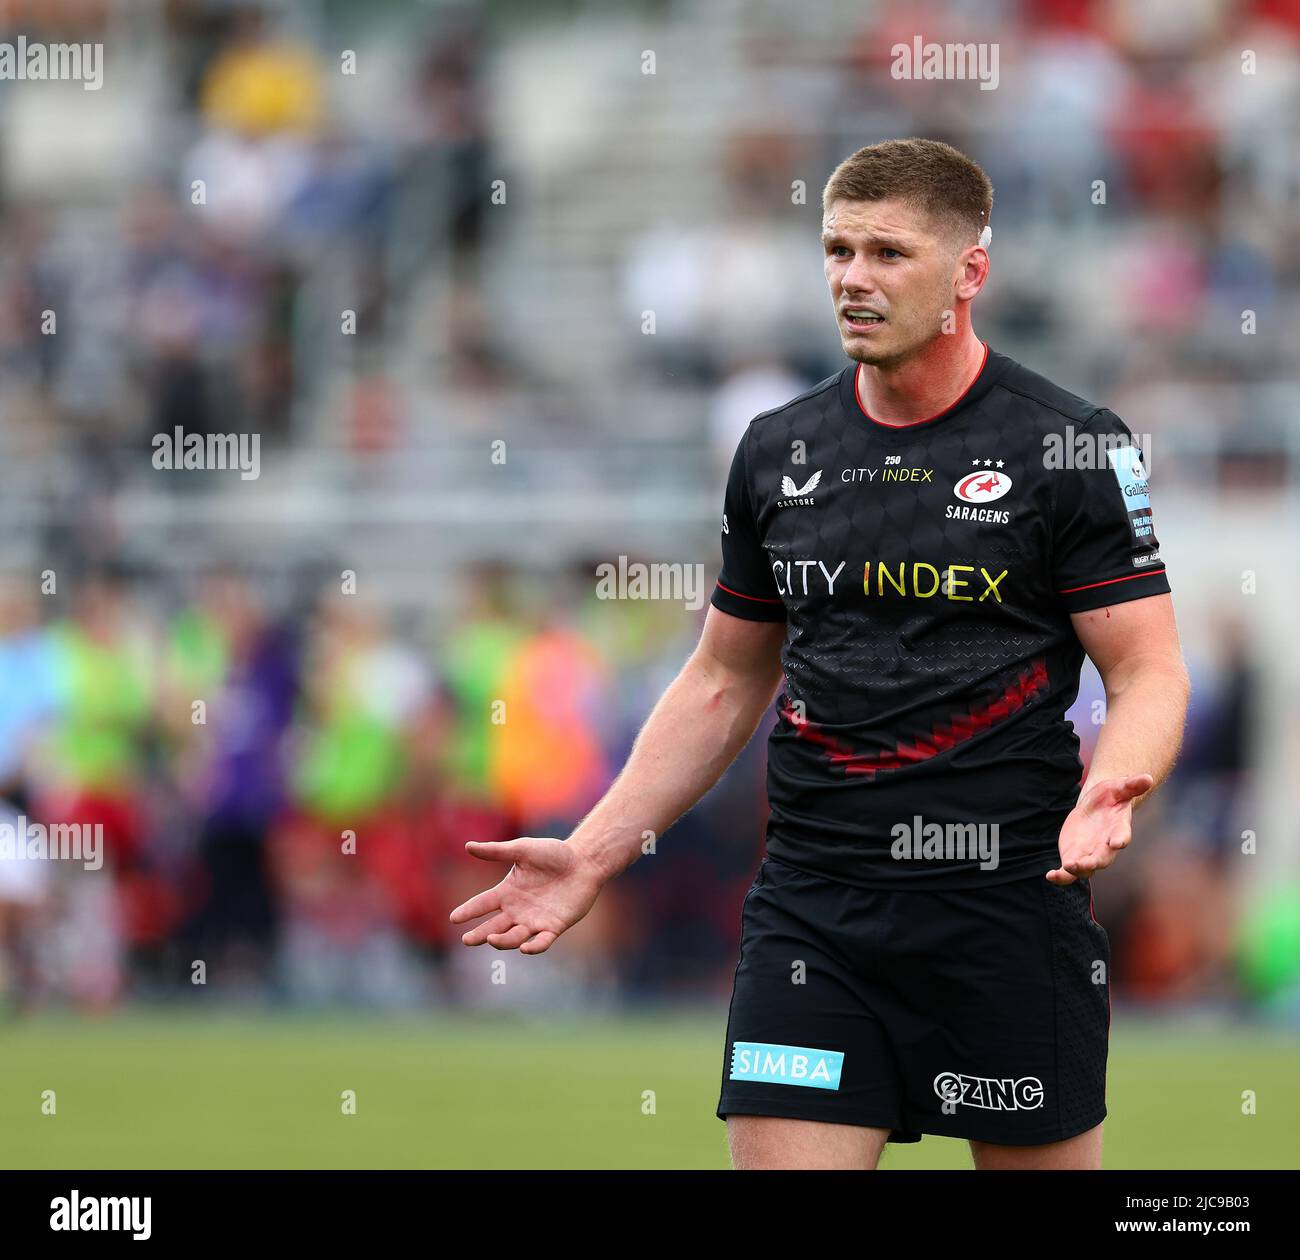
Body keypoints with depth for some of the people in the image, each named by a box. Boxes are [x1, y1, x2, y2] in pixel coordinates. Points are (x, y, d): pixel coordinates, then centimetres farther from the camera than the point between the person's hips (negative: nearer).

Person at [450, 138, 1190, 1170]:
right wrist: (593, 853, 10)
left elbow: (1150, 671, -4)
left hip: (1007, 902, -3)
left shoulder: (1073, 447, -3)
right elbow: (723, 683, 18)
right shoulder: (779, 450, 10)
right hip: (811, 912, 3)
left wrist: (1108, 793, -26)